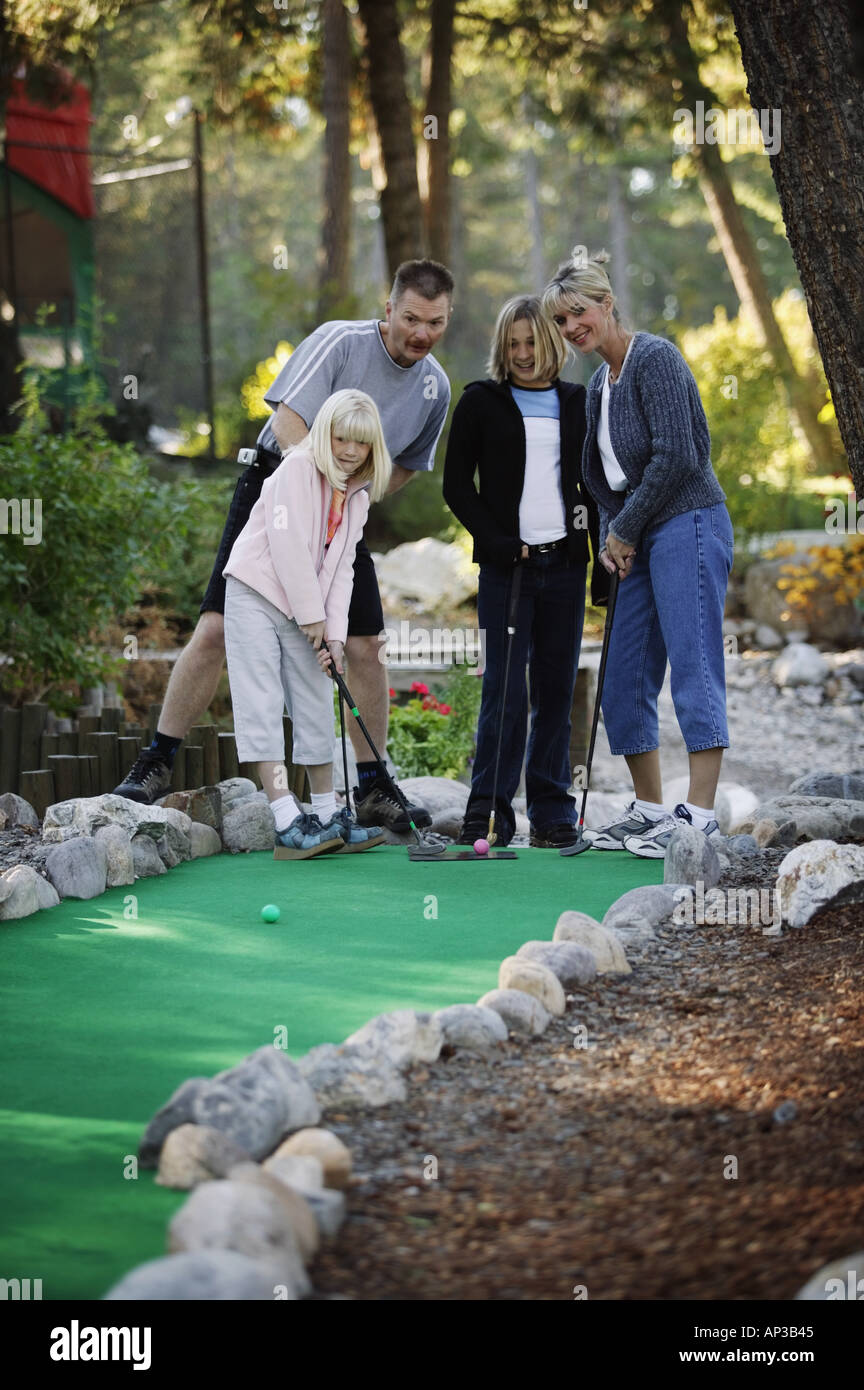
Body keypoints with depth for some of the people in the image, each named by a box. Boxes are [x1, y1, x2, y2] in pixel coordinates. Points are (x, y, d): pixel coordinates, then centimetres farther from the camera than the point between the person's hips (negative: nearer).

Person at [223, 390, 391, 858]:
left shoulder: (357, 494, 12)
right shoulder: (299, 468, -10)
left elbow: (341, 566, 10)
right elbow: (288, 543, -16)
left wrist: (335, 631, -1)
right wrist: (312, 615, -14)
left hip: (303, 613, 8)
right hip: (256, 596, -8)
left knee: (316, 709, 10)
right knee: (262, 706, -12)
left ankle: (328, 817, 19)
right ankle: (288, 823, -19)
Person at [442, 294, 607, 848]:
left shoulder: (575, 402, 13)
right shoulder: (482, 402, 5)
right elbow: (457, 485, 3)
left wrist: (606, 564, 8)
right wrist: (497, 542, -9)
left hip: (564, 563, 3)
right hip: (506, 565, -3)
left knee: (557, 689, 4)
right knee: (505, 689, -8)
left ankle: (552, 812, 10)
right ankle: (489, 812, -3)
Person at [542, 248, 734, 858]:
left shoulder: (654, 357, -9)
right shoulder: (599, 384, 18)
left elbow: (675, 455, -17)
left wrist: (626, 528, -8)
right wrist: (611, 538, 6)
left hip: (688, 525, -10)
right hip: (639, 539, 10)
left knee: (694, 669, -13)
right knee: (625, 684, 8)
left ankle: (699, 814, -16)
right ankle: (650, 810, 16)